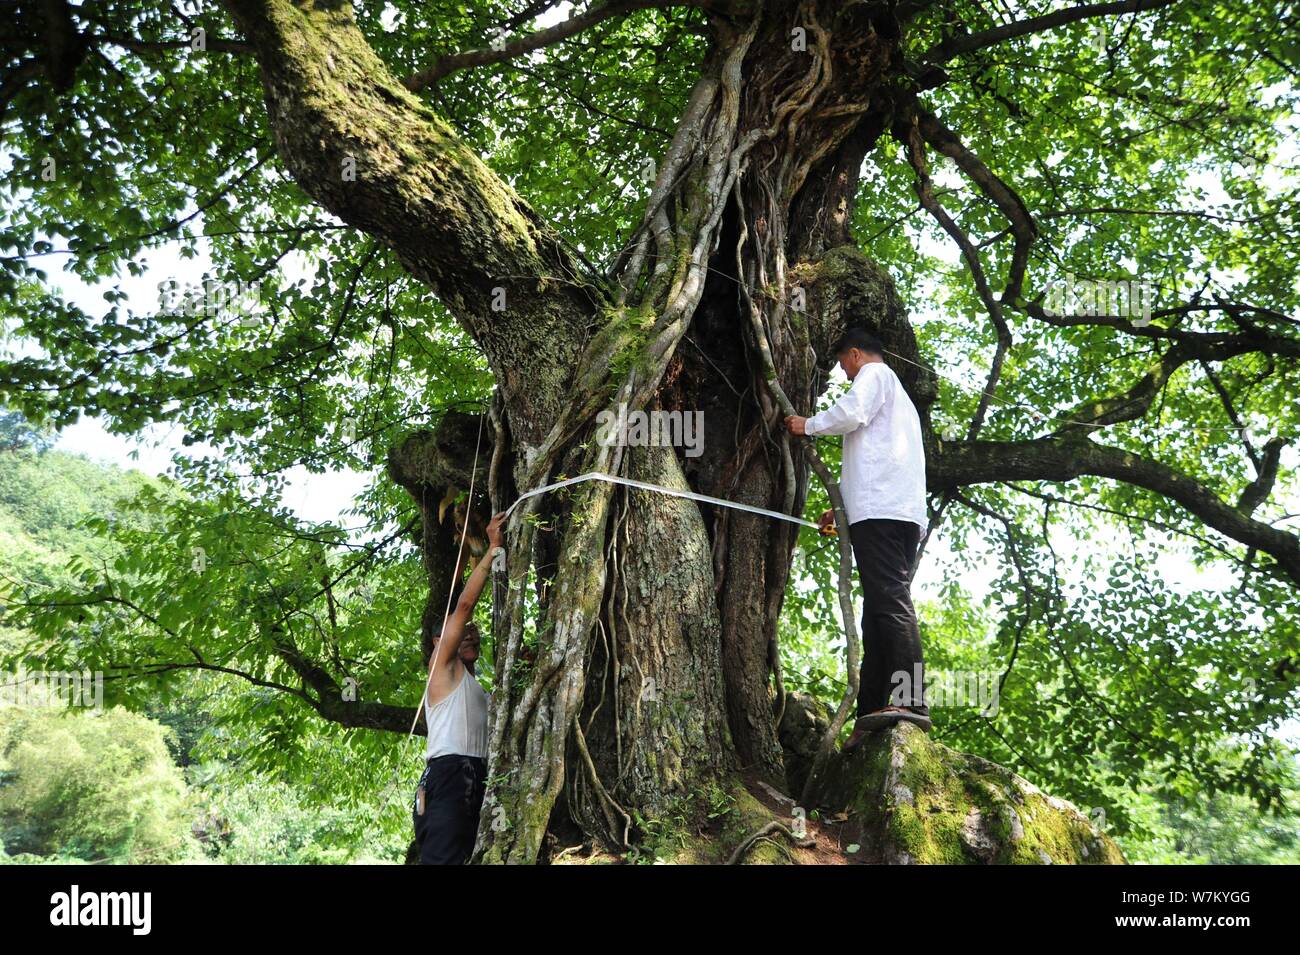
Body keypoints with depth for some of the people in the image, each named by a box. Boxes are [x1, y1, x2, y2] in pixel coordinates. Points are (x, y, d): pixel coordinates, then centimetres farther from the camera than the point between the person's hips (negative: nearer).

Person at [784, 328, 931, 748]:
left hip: (880, 509, -9)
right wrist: (842, 506, 39)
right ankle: (873, 717, -4)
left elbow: (852, 414, -12)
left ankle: (909, 700, -30)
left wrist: (808, 425, 5)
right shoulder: (898, 397, 38)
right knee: (883, 607, 1)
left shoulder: (874, 373, 9)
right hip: (904, 514, 10)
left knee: (889, 601, -20)